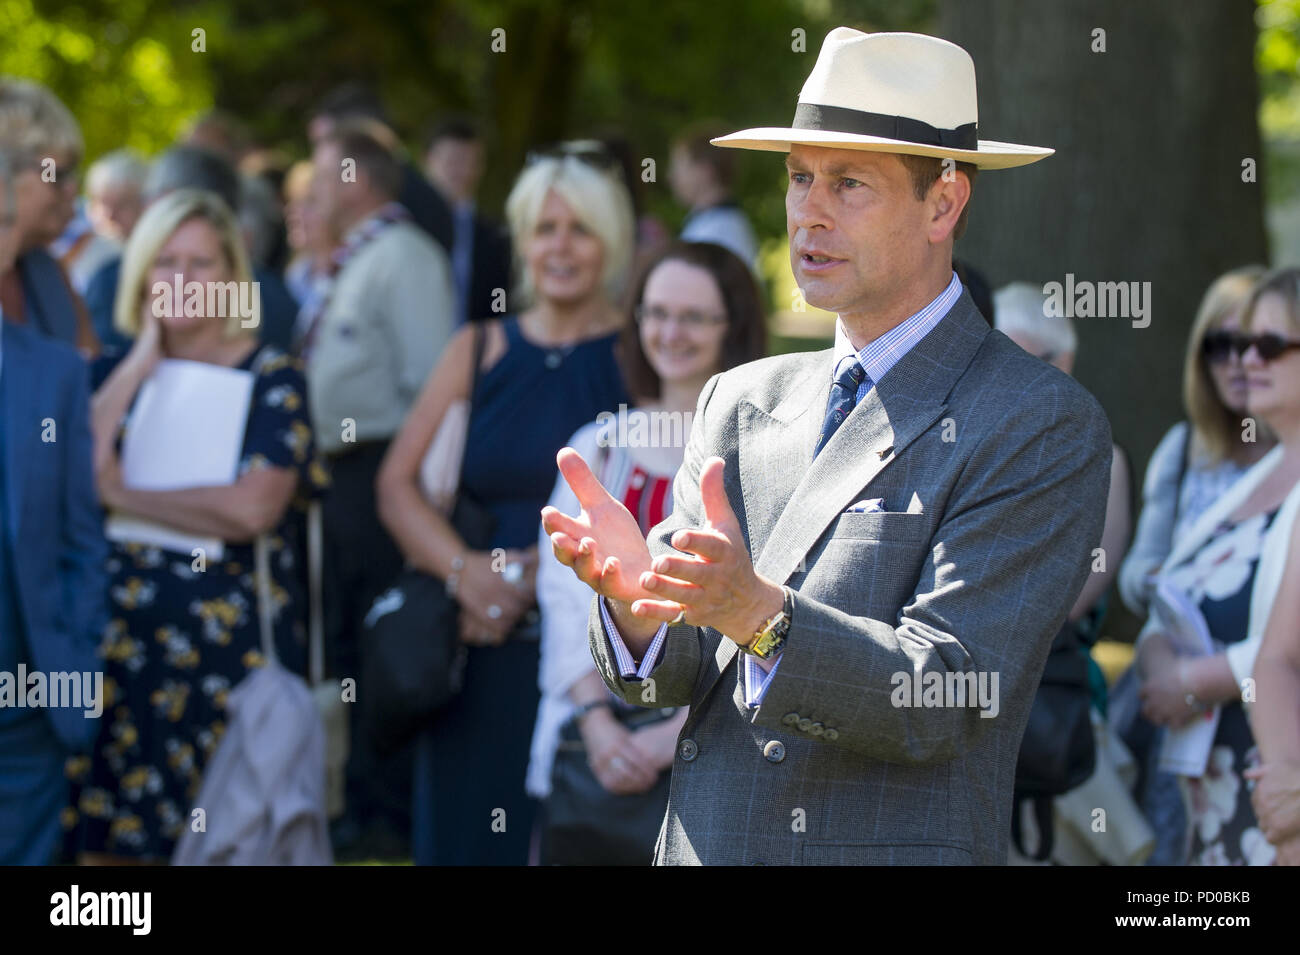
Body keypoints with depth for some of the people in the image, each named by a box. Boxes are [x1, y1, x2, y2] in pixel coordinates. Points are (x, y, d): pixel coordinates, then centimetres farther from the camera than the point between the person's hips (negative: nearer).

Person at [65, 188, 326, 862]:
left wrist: (120, 493, -9)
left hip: (225, 648, -4)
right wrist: (143, 360, -4)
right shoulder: (116, 370, 11)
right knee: (108, 841, 4)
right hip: (119, 640, 4)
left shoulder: (272, 378, -1)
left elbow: (253, 508, -16)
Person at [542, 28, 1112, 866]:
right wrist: (635, 592, -19)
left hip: (896, 851, -4)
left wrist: (758, 614, -30)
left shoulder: (1047, 427, -8)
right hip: (700, 845, 4)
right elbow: (670, 672, 2)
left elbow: (943, 700, -16)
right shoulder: (739, 403, 10)